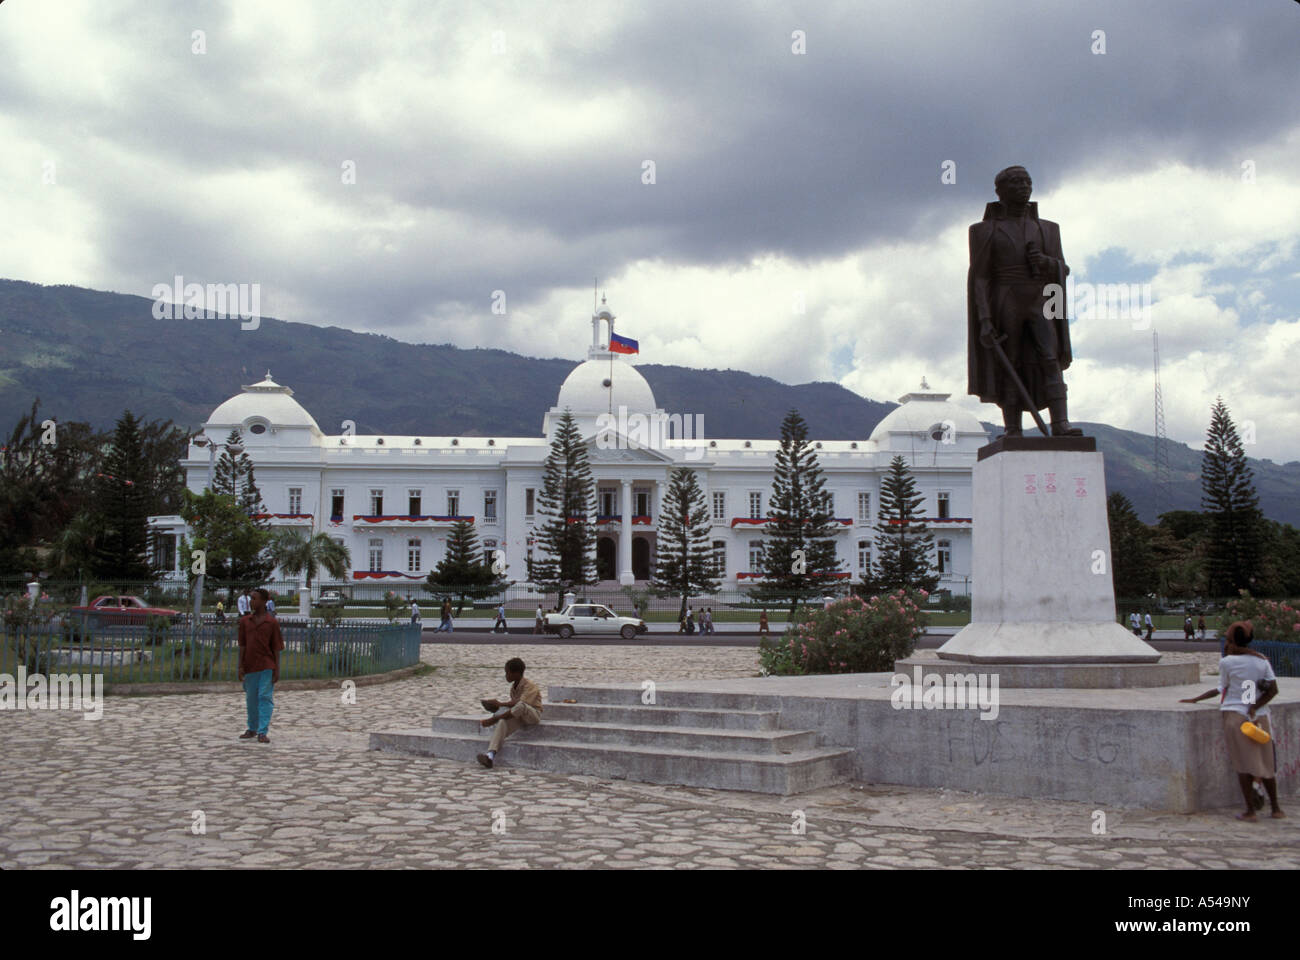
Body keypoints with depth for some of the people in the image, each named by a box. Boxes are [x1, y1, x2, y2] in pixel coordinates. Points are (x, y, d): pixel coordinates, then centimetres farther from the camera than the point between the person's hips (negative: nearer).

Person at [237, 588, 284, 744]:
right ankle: (252, 729, 26)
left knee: (265, 697, -5)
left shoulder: (272, 623, -2)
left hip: (267, 666, -4)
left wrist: (277, 669, -6)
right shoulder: (244, 621, 7)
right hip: (250, 666, 4)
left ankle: (262, 732, -5)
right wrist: (240, 667, 0)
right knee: (251, 699, 12)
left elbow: (276, 648, -2)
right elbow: (242, 645, 6)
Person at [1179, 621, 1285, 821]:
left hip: (1235, 715, -4)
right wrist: (1255, 707, -2)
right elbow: (1273, 689, -1)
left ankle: (1250, 811, -1)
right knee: (1266, 763, 12)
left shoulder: (1227, 662, -7)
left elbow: (1223, 689, 2)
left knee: (1243, 765, -1)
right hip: (1259, 716, 4)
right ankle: (1275, 809, 18)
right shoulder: (1262, 661, 6)